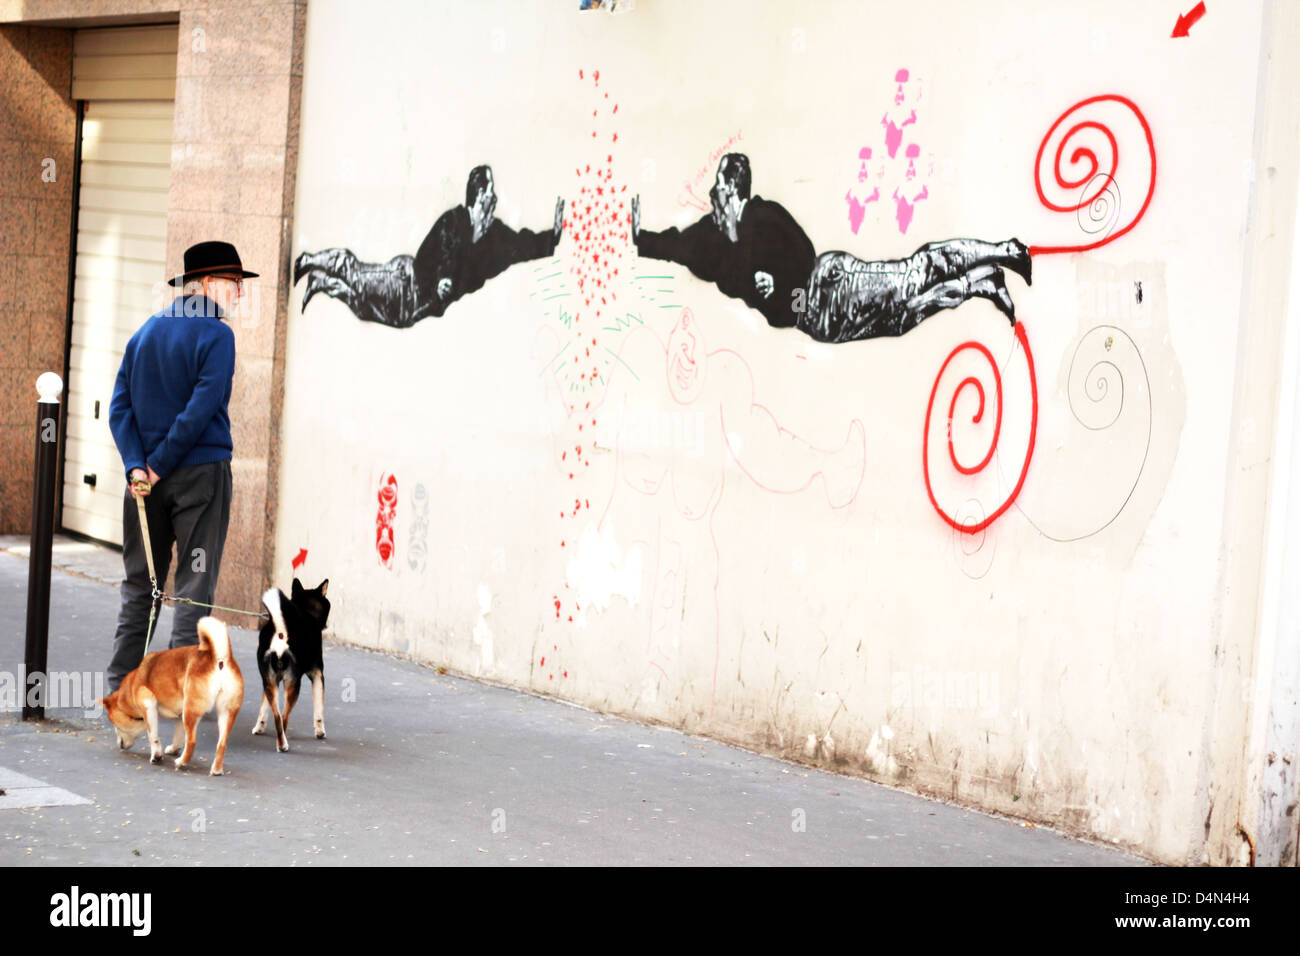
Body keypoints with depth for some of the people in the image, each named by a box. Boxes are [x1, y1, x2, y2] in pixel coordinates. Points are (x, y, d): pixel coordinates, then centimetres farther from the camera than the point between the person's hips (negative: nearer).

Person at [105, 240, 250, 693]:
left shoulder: (144, 333, 12)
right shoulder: (216, 334, -9)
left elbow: (120, 407, 4)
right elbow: (202, 407, -17)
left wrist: (137, 465, -5)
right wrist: (160, 464, -12)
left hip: (146, 479, 6)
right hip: (202, 471, -6)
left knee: (140, 582, 12)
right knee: (195, 582, 0)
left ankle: (121, 680, 14)